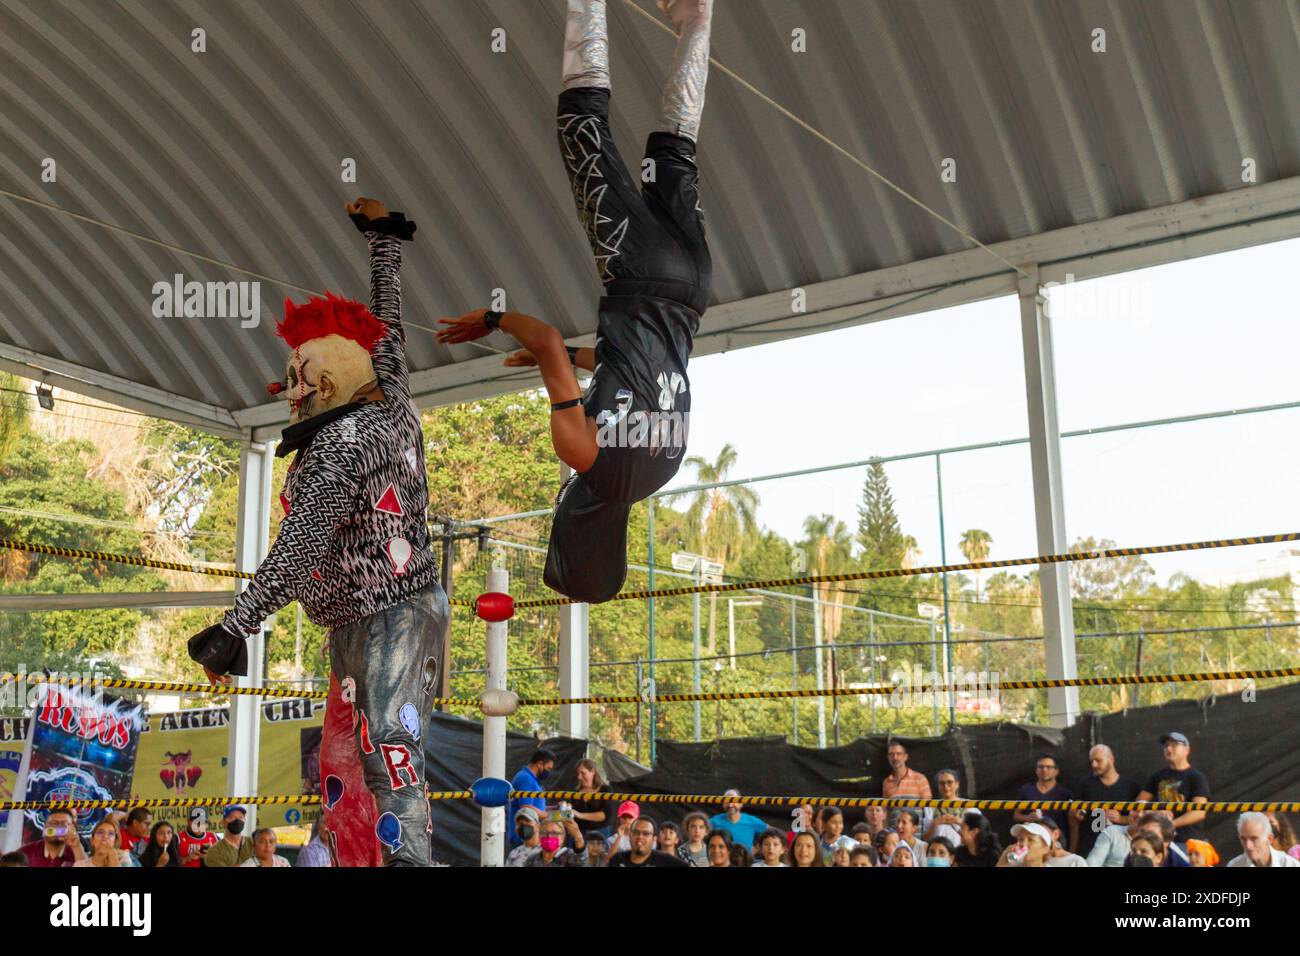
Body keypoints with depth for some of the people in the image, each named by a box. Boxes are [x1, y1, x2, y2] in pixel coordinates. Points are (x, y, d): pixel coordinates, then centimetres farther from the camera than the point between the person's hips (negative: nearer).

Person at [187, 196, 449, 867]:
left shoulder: (338, 444, -17)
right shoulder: (390, 404, 8)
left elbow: (299, 548, -23)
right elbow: (385, 329, 24)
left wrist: (235, 628, -23)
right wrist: (384, 241, 36)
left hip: (390, 619, -10)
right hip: (358, 628, 10)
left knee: (390, 760, -19)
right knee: (341, 766, 8)